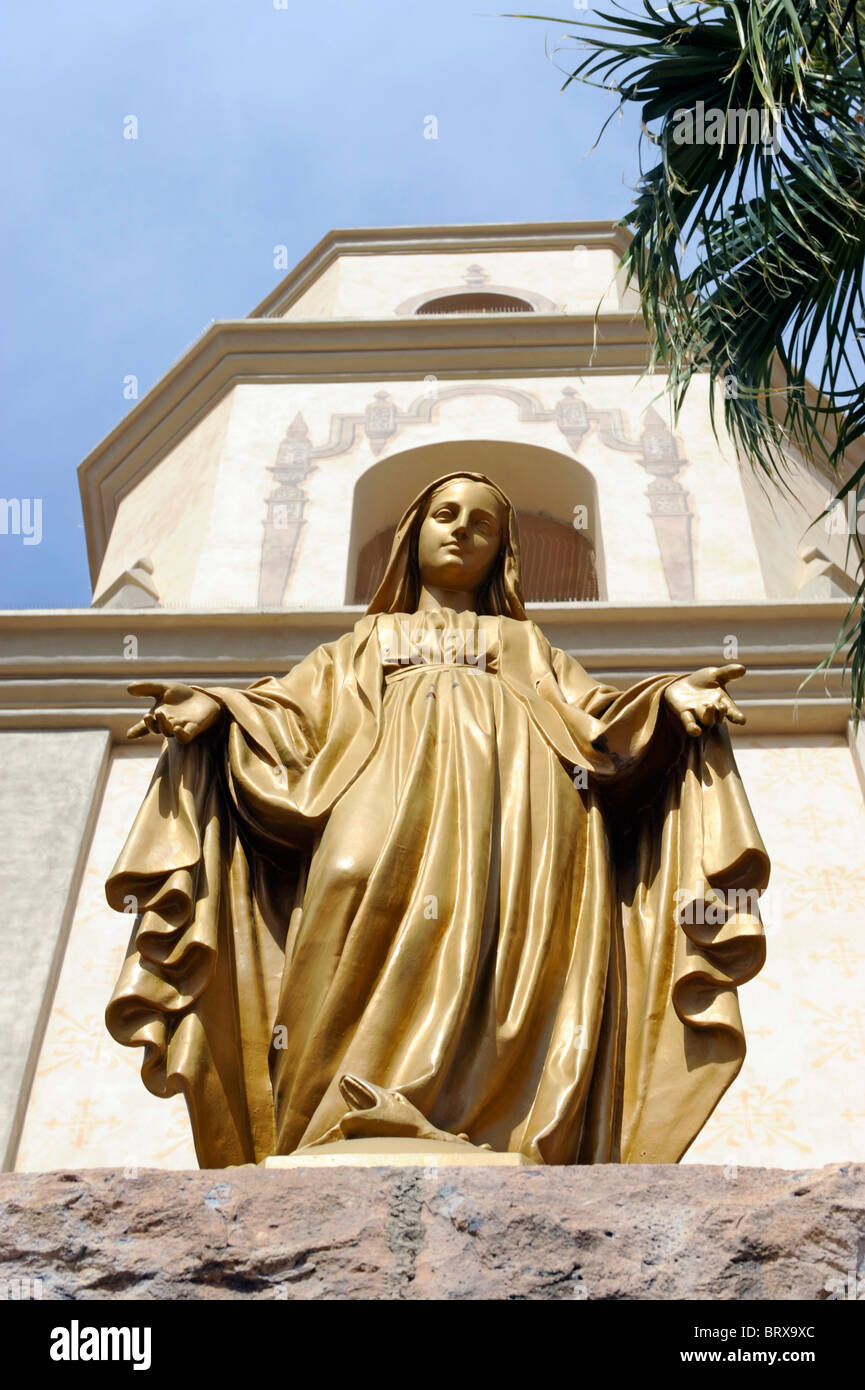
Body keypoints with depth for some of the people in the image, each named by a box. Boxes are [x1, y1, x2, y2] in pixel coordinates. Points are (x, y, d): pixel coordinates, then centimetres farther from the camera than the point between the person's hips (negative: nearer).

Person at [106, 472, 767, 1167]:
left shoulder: (532, 649, 38)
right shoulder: (366, 645, 38)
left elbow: (595, 717, 20)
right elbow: (292, 712, 22)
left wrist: (668, 698, -1)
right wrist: (216, 707, 1)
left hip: (513, 788, 1)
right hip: (387, 781, 0)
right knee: (365, 885, -34)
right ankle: (348, 1143, -43)